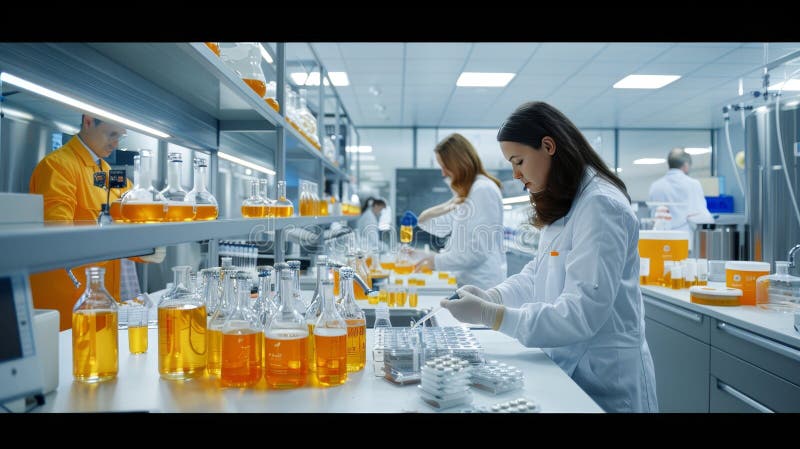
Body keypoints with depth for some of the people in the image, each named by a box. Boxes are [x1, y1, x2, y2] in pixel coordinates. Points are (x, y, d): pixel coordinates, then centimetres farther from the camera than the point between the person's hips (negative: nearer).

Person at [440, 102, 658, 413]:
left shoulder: (600, 206, -21)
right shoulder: (565, 207, 11)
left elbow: (582, 313, -25)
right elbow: (538, 274, 10)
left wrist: (491, 315, -28)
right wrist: (491, 296, -6)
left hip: (604, 378, -8)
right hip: (567, 367, 8)